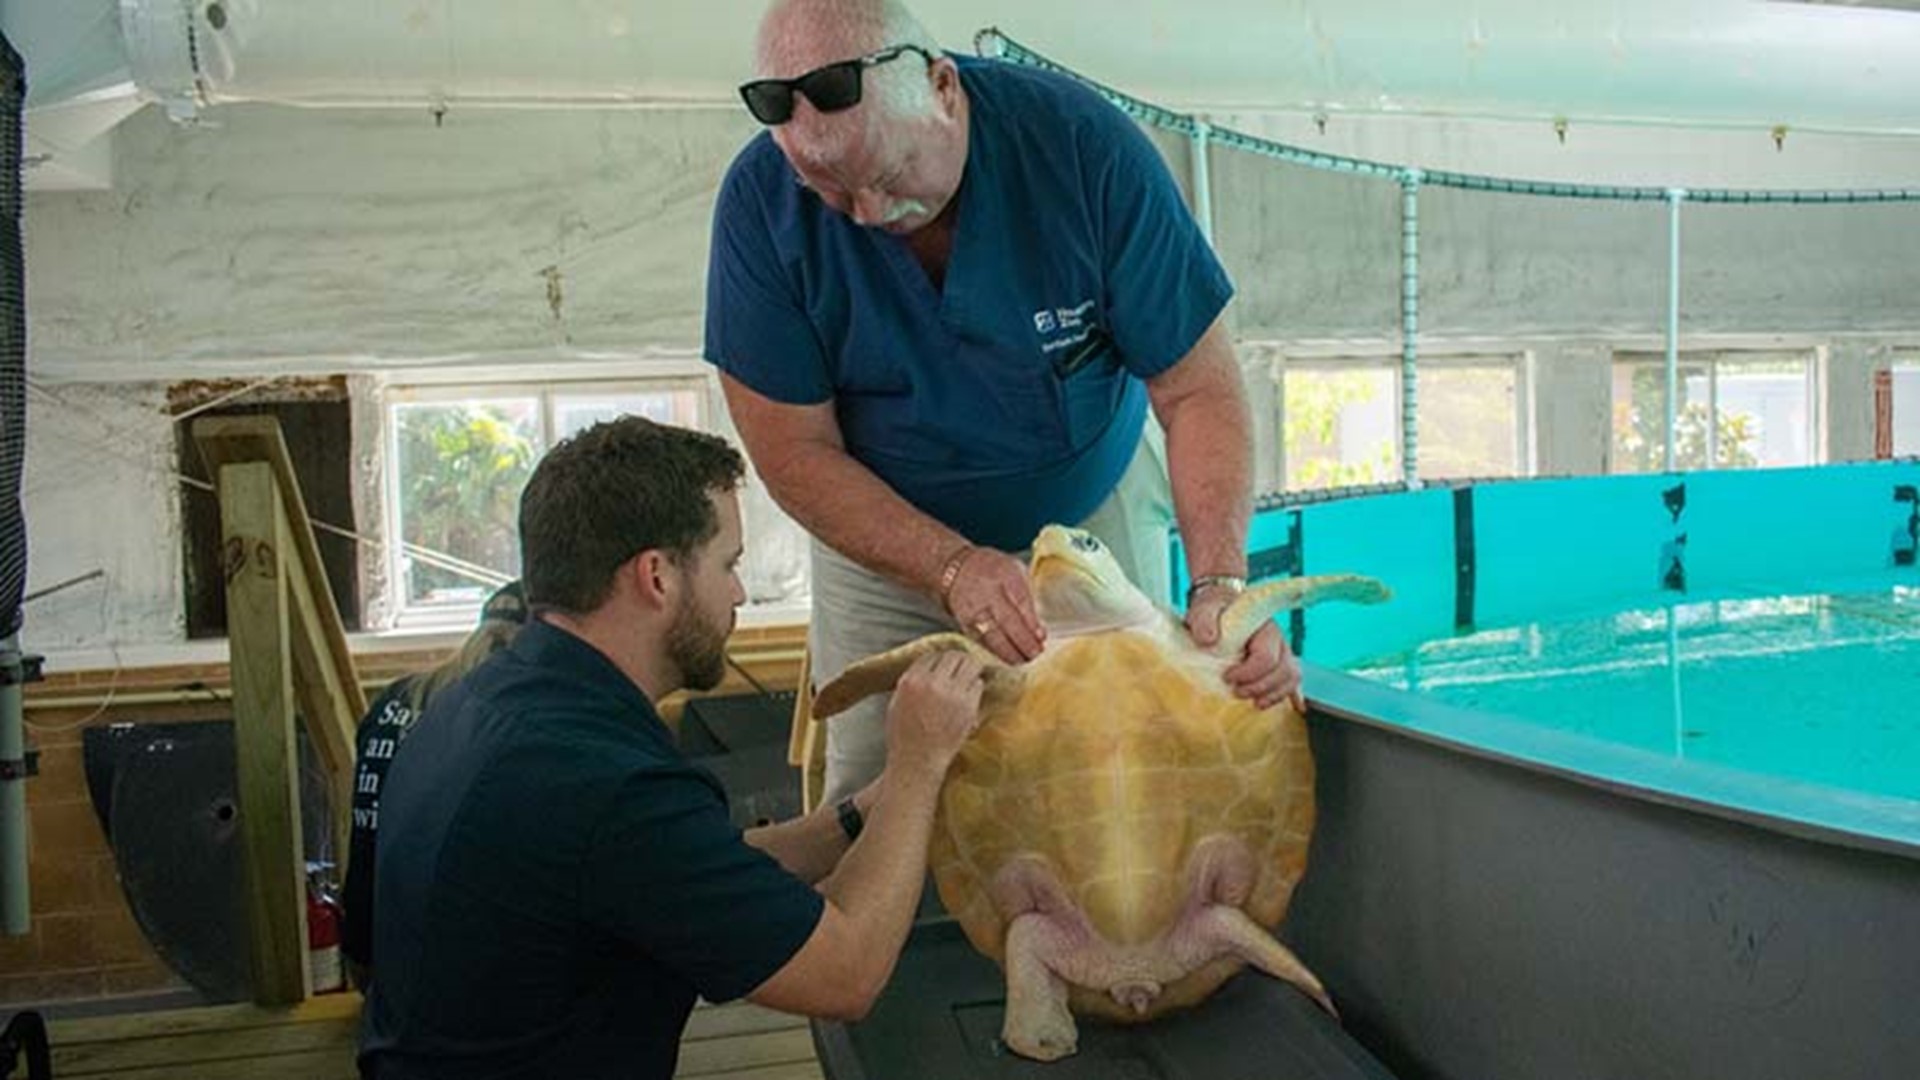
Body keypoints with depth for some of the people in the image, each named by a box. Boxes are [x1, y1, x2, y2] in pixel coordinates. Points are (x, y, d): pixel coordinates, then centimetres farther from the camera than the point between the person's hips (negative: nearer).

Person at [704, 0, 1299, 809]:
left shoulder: (1083, 145, -24)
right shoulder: (762, 200, -21)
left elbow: (1197, 391, -19)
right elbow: (794, 449, -17)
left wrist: (1221, 583, -33)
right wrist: (953, 567, -30)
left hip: (1094, 512, 0)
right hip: (886, 535, 1)